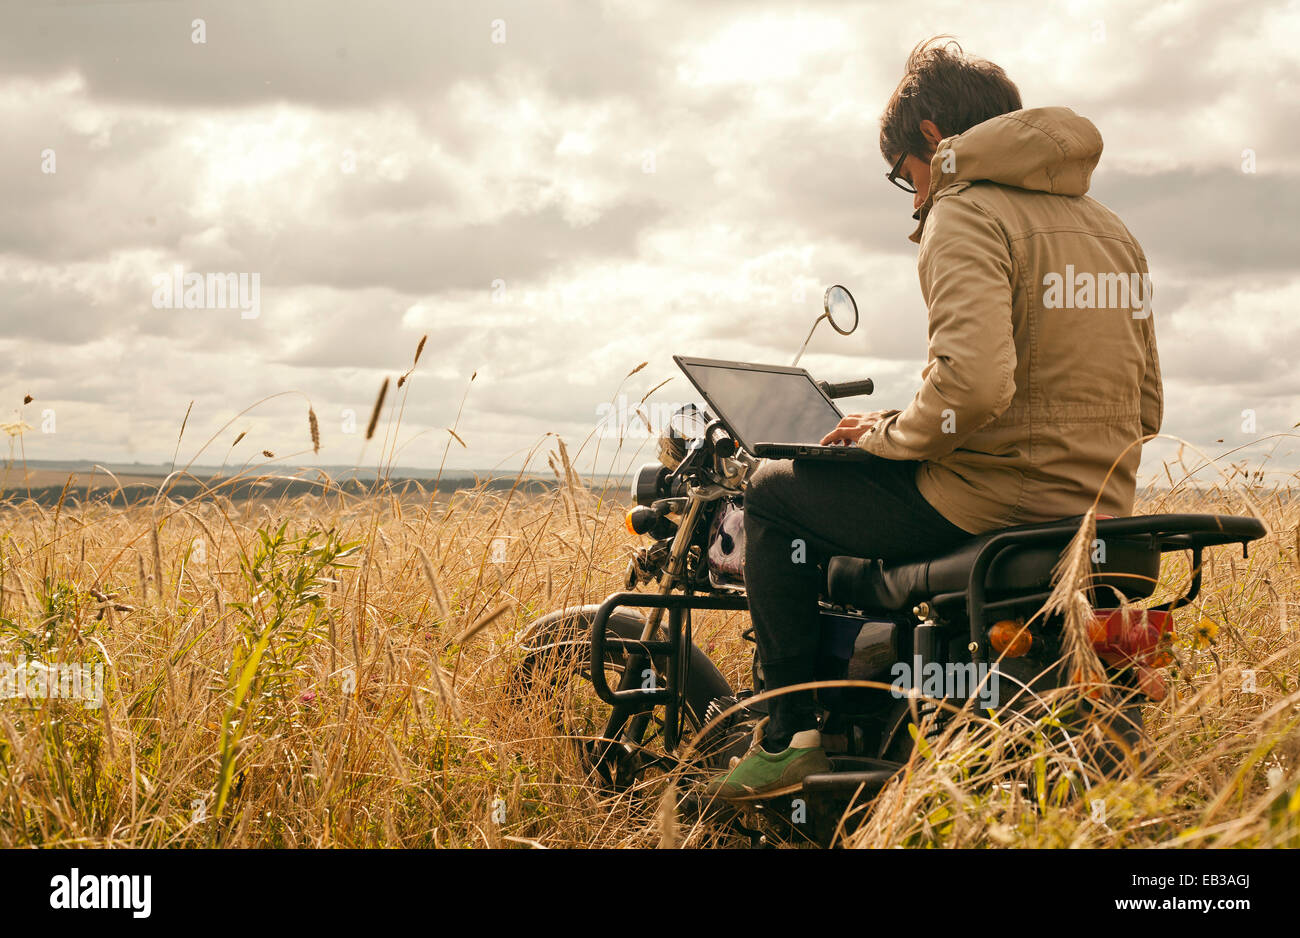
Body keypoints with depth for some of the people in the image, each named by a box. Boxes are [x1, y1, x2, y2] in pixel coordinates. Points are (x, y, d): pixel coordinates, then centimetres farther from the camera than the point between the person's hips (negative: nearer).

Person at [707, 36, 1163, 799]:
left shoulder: (966, 214, -10)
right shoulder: (1113, 229, 16)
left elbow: (972, 382, -27)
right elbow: (1145, 409, 17)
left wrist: (889, 433, -9)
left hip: (992, 501, -9)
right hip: (1100, 507, 9)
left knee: (775, 493, 10)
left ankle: (794, 732, 9)